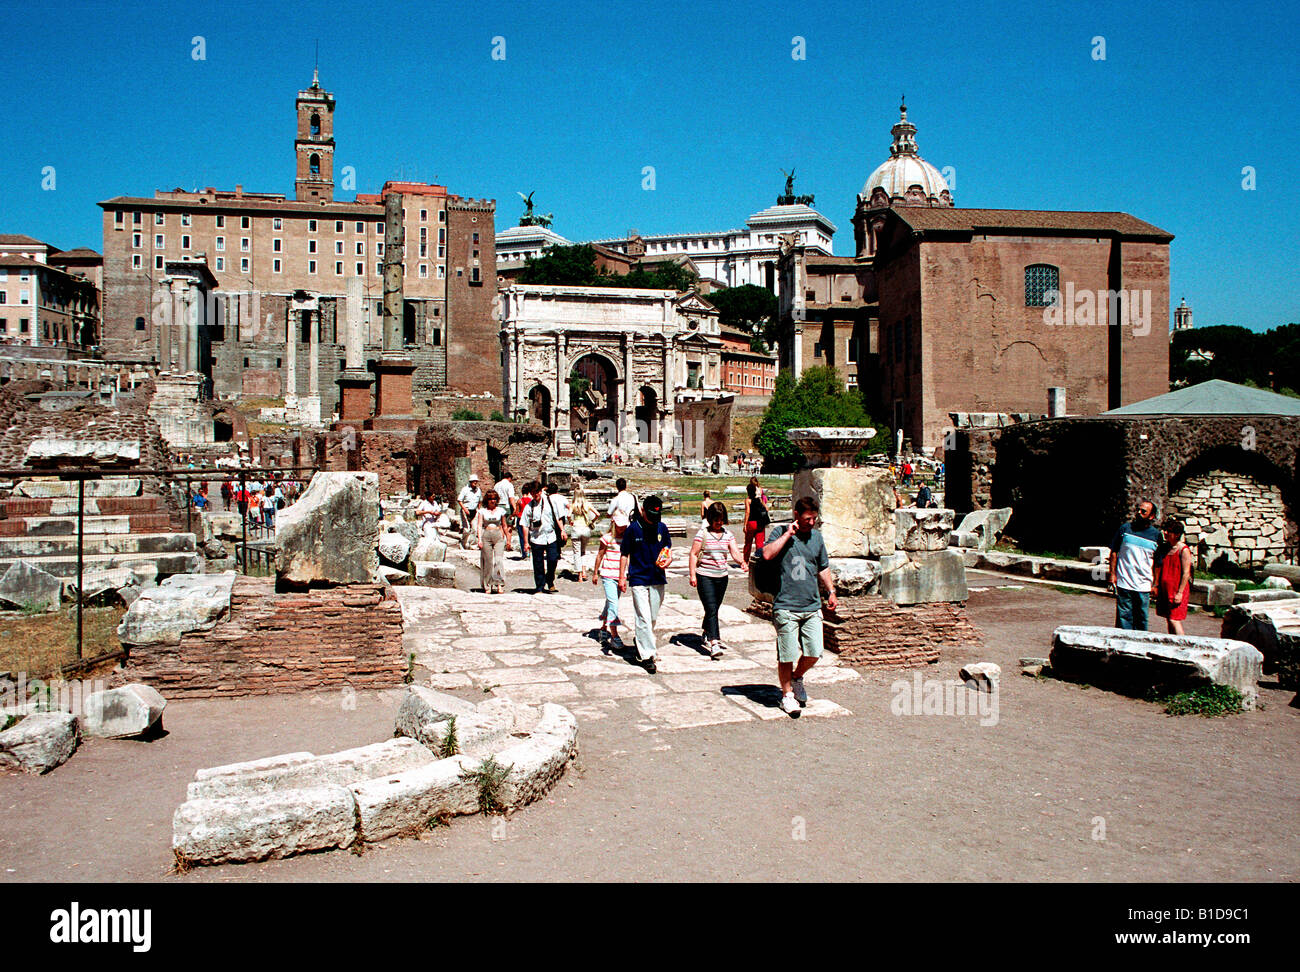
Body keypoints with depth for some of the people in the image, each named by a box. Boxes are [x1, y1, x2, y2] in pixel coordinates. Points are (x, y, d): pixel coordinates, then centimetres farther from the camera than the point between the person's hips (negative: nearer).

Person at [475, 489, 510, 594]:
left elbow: (504, 526, 18)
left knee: (499, 559, -16)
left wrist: (508, 539, 19)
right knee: (488, 561, 0)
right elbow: (479, 525, 1)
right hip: (486, 536, 0)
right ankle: (488, 586, 8)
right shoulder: (482, 510, 7)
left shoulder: (501, 510, 9)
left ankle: (500, 585, -19)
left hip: (498, 536, 0)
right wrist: (479, 539, -11)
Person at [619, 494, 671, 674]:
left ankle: (641, 647, 29)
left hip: (658, 579, 4)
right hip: (639, 579, -4)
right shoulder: (633, 529, -5)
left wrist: (668, 560, -8)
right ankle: (647, 656, -7)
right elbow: (624, 554, 1)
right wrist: (622, 577, -2)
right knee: (644, 618, -9)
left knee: (653, 618, 11)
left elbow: (668, 549, 14)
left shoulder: (662, 528, 5)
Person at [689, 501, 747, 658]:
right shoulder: (703, 533, -6)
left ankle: (707, 636, 35)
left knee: (714, 609, 15)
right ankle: (714, 643, -19)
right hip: (704, 576, -5)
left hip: (722, 576, 5)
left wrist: (741, 561, -23)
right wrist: (692, 575, -11)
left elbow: (735, 552, -2)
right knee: (711, 609, -13)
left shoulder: (728, 534, 7)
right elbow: (693, 554, -5)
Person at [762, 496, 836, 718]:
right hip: (786, 606, -4)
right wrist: (787, 534, -15)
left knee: (814, 653, 0)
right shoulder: (780, 532, -1)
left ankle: (797, 677, 29)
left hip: (812, 606, 5)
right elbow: (767, 554, -20)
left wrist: (831, 592, 17)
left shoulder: (816, 536, 14)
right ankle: (787, 694, 17)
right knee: (787, 656, -1)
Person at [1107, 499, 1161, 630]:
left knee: (1141, 619, 6)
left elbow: (1157, 563, 11)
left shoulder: (1156, 535, 5)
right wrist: (1112, 573, 0)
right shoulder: (1125, 528, 1)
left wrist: (1155, 584, 8)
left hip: (1144, 585, 1)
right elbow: (1114, 552, 6)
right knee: (1124, 616, -1)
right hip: (1124, 583, -1)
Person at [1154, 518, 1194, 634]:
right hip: (1164, 589, 7)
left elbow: (1186, 573, -13)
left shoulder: (1184, 550, -10)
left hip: (1177, 590, -7)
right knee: (1168, 619, 9)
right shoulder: (1164, 547, 10)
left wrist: (1179, 593, -17)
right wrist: (1156, 585, 14)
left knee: (1174, 620, -12)